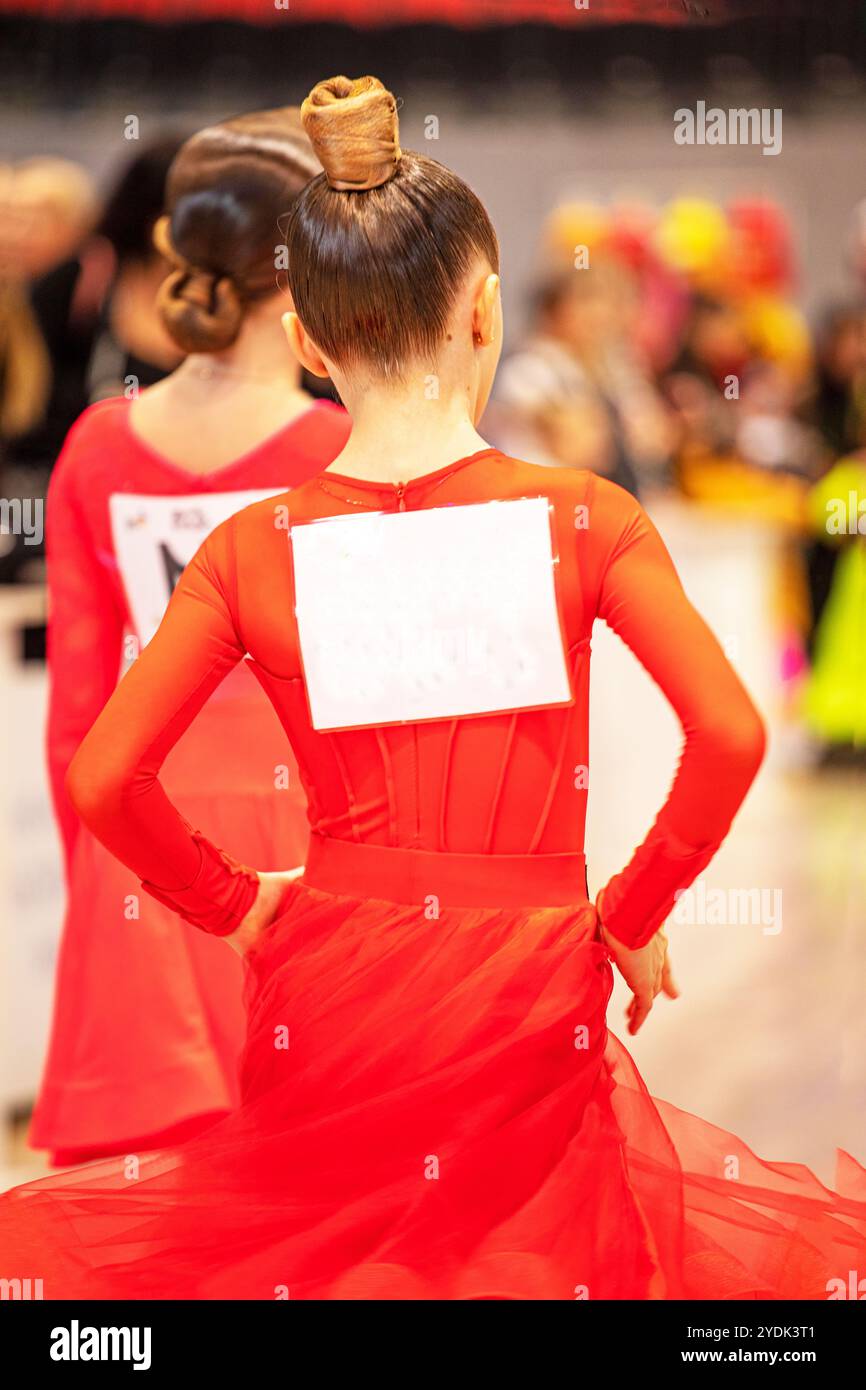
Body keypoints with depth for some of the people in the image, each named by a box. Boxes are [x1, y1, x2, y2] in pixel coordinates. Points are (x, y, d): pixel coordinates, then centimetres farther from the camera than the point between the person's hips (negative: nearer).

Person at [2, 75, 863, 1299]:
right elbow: (729, 733, -16)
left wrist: (231, 902, 9)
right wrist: (634, 912, -1)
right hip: (531, 1003, -1)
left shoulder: (256, 552, -3)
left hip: (330, 990, 2)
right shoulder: (582, 521, -7)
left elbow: (101, 779, -7)